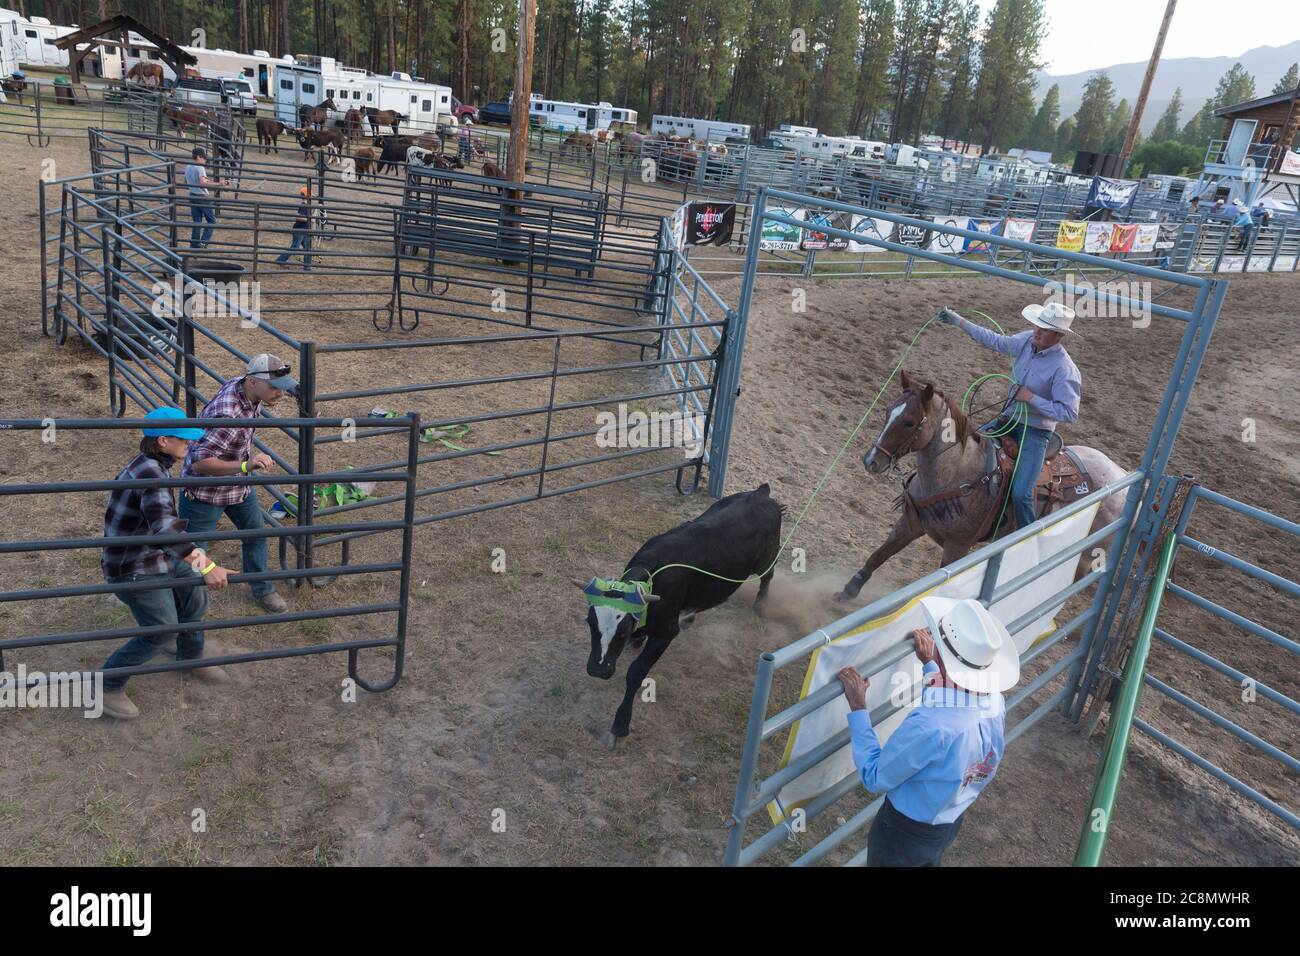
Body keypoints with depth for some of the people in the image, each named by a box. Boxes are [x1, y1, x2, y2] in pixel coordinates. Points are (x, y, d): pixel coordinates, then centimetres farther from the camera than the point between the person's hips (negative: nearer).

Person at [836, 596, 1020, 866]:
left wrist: (858, 707, -21)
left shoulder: (931, 726, -42)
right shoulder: (996, 702, -18)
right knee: (930, 862, 32)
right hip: (952, 823, 5)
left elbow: (874, 778, -26)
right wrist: (930, 664, 18)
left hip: (905, 833, -5)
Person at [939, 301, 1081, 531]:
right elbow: (996, 341, 12)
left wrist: (1031, 397, -26)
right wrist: (959, 321, 11)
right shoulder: (1028, 340, -3)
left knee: (1020, 494, -17)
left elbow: (1069, 412, -24)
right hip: (1009, 418, 8)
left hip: (1035, 432, -8)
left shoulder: (1064, 369, -23)